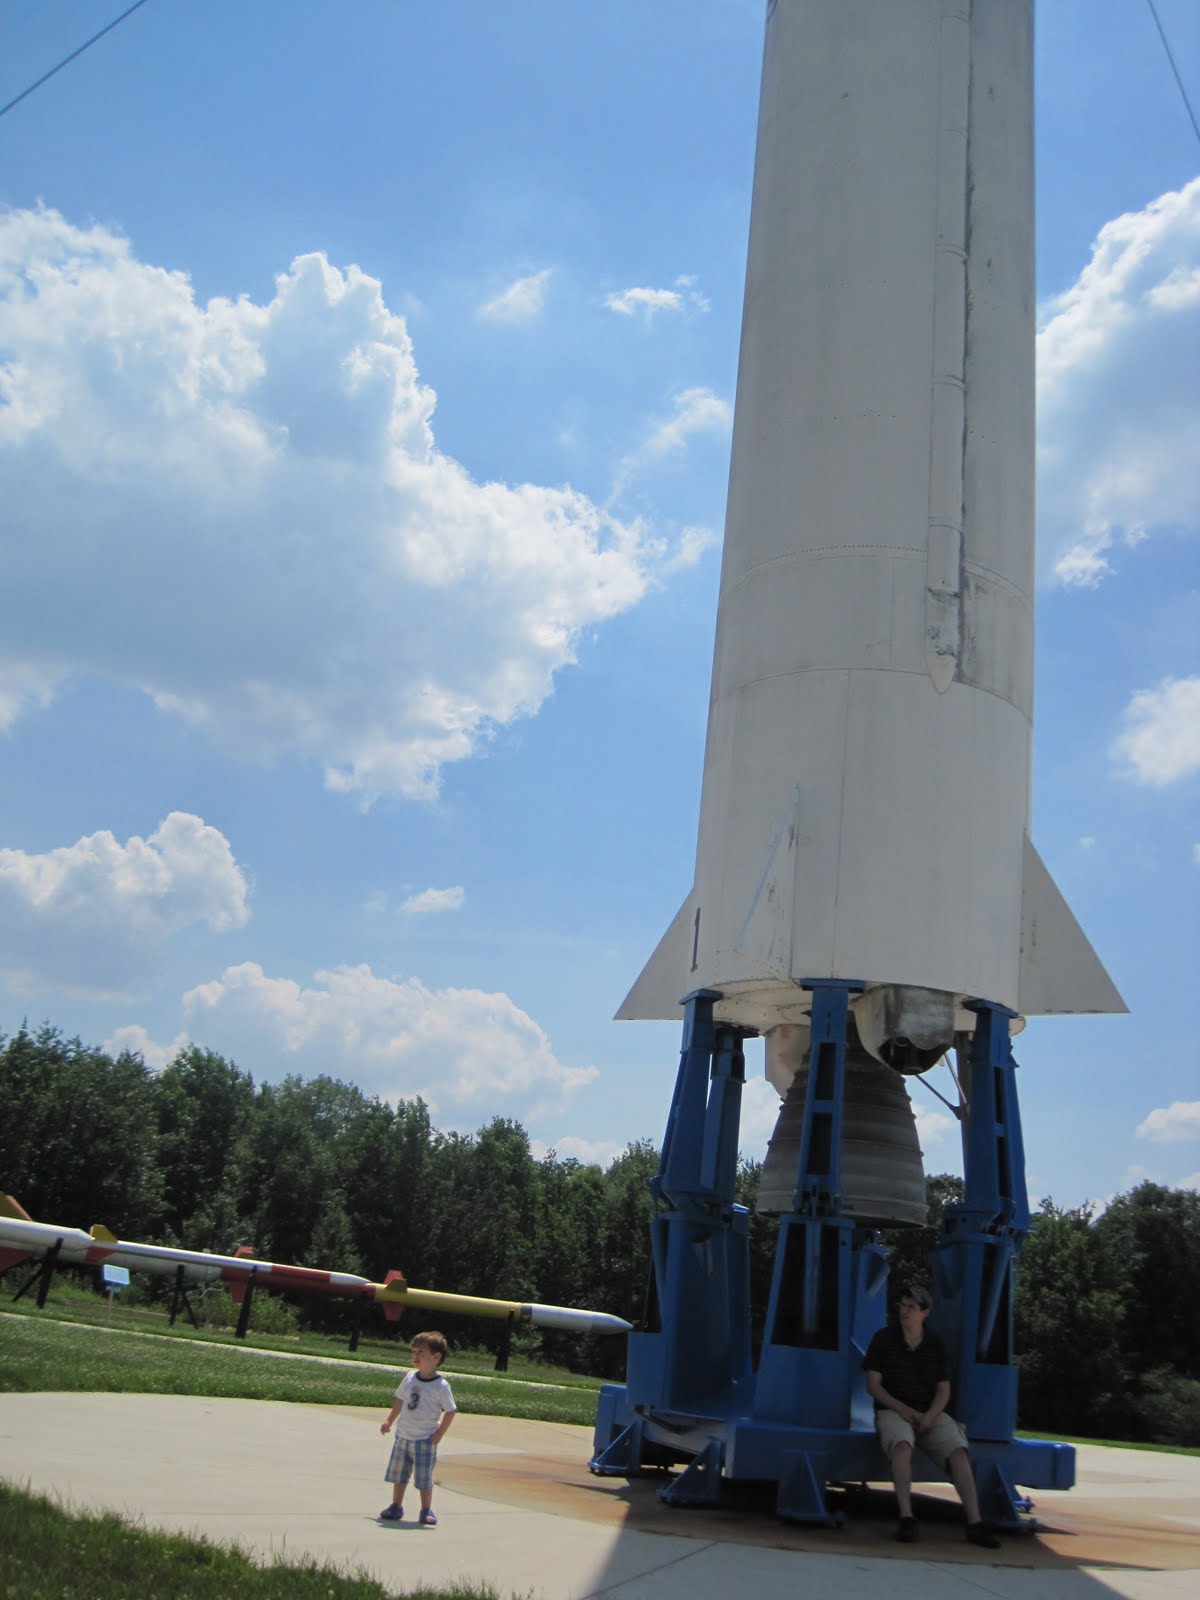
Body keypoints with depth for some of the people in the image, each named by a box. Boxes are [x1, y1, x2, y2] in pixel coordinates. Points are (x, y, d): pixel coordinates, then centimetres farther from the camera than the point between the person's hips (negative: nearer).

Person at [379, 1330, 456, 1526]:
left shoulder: (441, 1386, -15)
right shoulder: (410, 1377, 1)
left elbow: (450, 1411, -10)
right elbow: (400, 1401, 13)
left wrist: (439, 1434, -12)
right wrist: (389, 1421, 12)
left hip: (425, 1440, -5)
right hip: (403, 1436, 5)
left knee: (424, 1478, 1)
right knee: (398, 1473, 13)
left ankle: (426, 1511, 16)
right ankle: (396, 1506, 27)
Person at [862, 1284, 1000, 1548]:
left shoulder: (936, 1345, 10)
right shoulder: (883, 1339, 1)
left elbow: (944, 1390, 7)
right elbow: (873, 1385, -2)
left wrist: (930, 1416, -13)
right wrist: (902, 1409, -16)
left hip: (930, 1413, 3)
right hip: (892, 1411, -3)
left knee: (958, 1450, -25)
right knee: (902, 1444, -37)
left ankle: (975, 1523, -27)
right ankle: (906, 1519, -40)